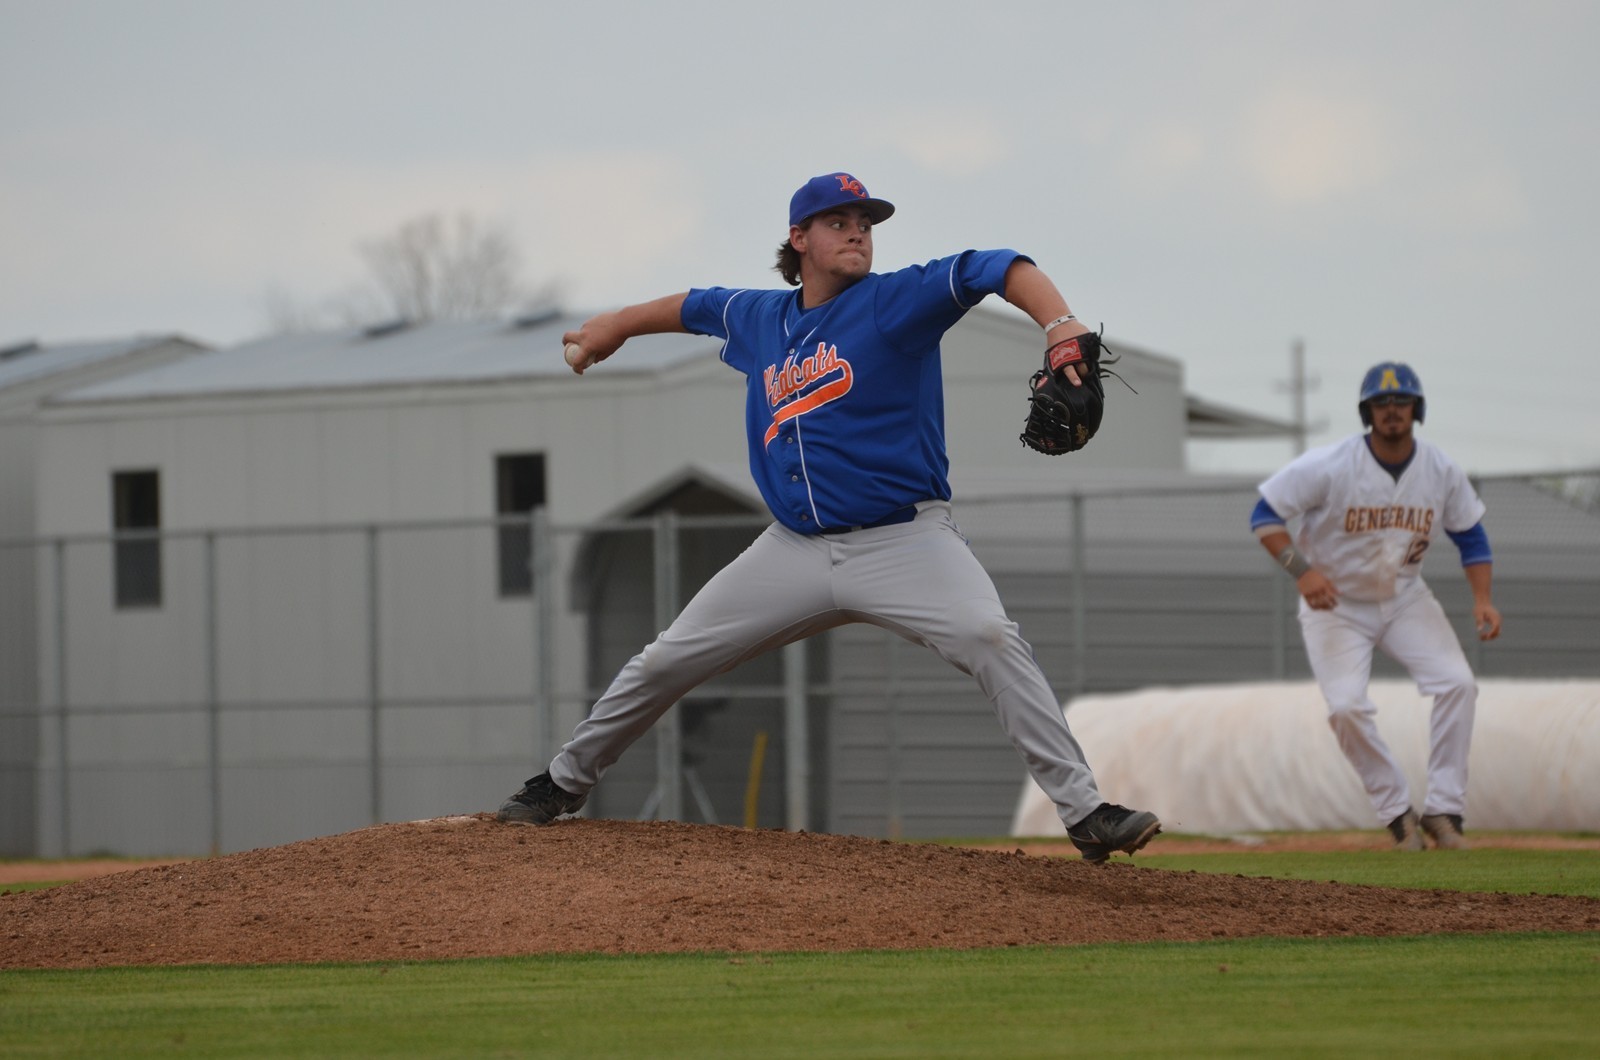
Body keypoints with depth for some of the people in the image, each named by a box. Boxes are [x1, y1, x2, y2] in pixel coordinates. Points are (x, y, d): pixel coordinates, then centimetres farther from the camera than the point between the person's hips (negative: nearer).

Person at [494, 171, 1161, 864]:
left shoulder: (897, 301, -6)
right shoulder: (758, 319, 11)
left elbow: (1003, 270, -19)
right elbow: (695, 307, 33)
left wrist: (1060, 328, -37)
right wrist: (614, 327, 43)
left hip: (904, 541, -5)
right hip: (796, 550, 5)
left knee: (989, 638, -29)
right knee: (665, 662, 7)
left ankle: (1084, 812, -29)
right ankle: (565, 781, 28)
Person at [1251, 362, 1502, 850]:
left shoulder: (1442, 472, -9)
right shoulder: (1329, 467, -21)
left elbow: (1470, 535, 3)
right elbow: (1265, 515, -16)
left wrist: (1482, 600, -11)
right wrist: (1301, 569, -31)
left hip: (1405, 599, 3)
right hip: (1335, 605, -3)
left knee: (1456, 683, -16)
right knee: (1347, 706, -21)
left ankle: (1443, 810, -8)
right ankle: (1398, 813, -3)